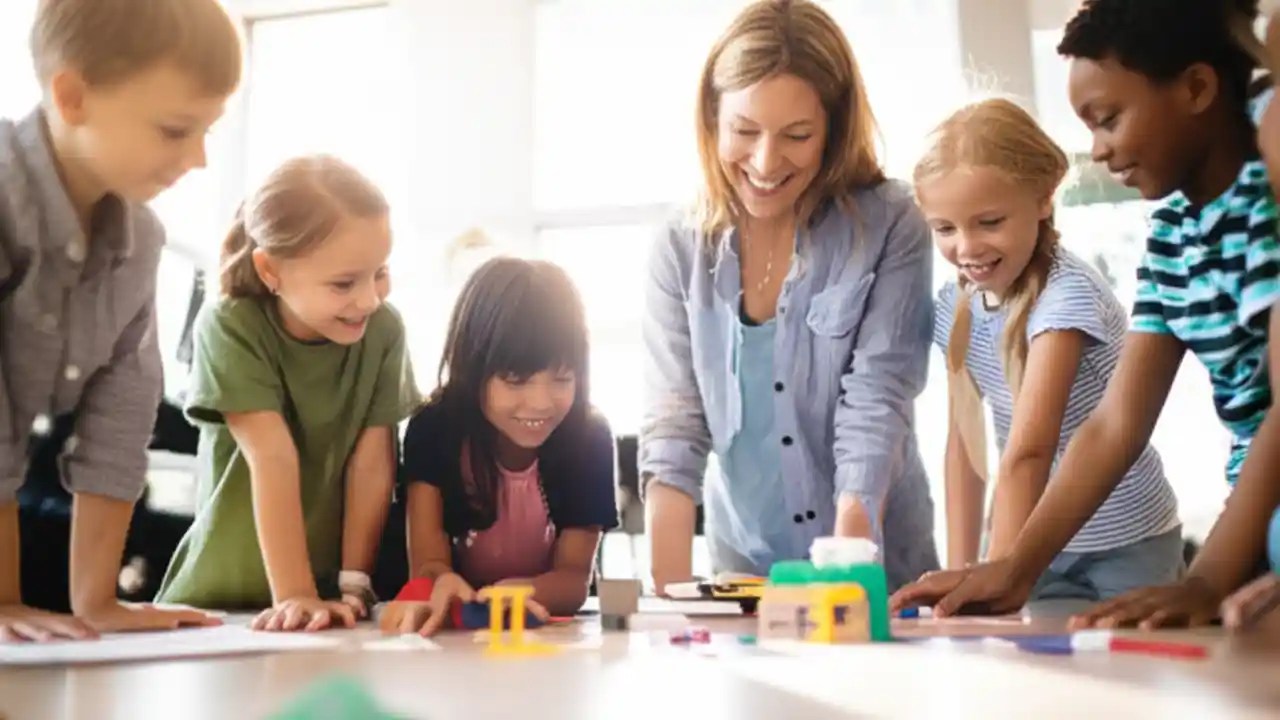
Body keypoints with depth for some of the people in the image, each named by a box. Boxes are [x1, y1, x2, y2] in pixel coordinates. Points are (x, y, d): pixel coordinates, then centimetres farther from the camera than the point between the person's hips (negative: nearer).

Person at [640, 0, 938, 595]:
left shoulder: (890, 227, -8)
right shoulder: (679, 254, -2)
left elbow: (875, 407, -13)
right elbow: (674, 427, -6)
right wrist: (670, 593, -17)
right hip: (743, 568, 2)